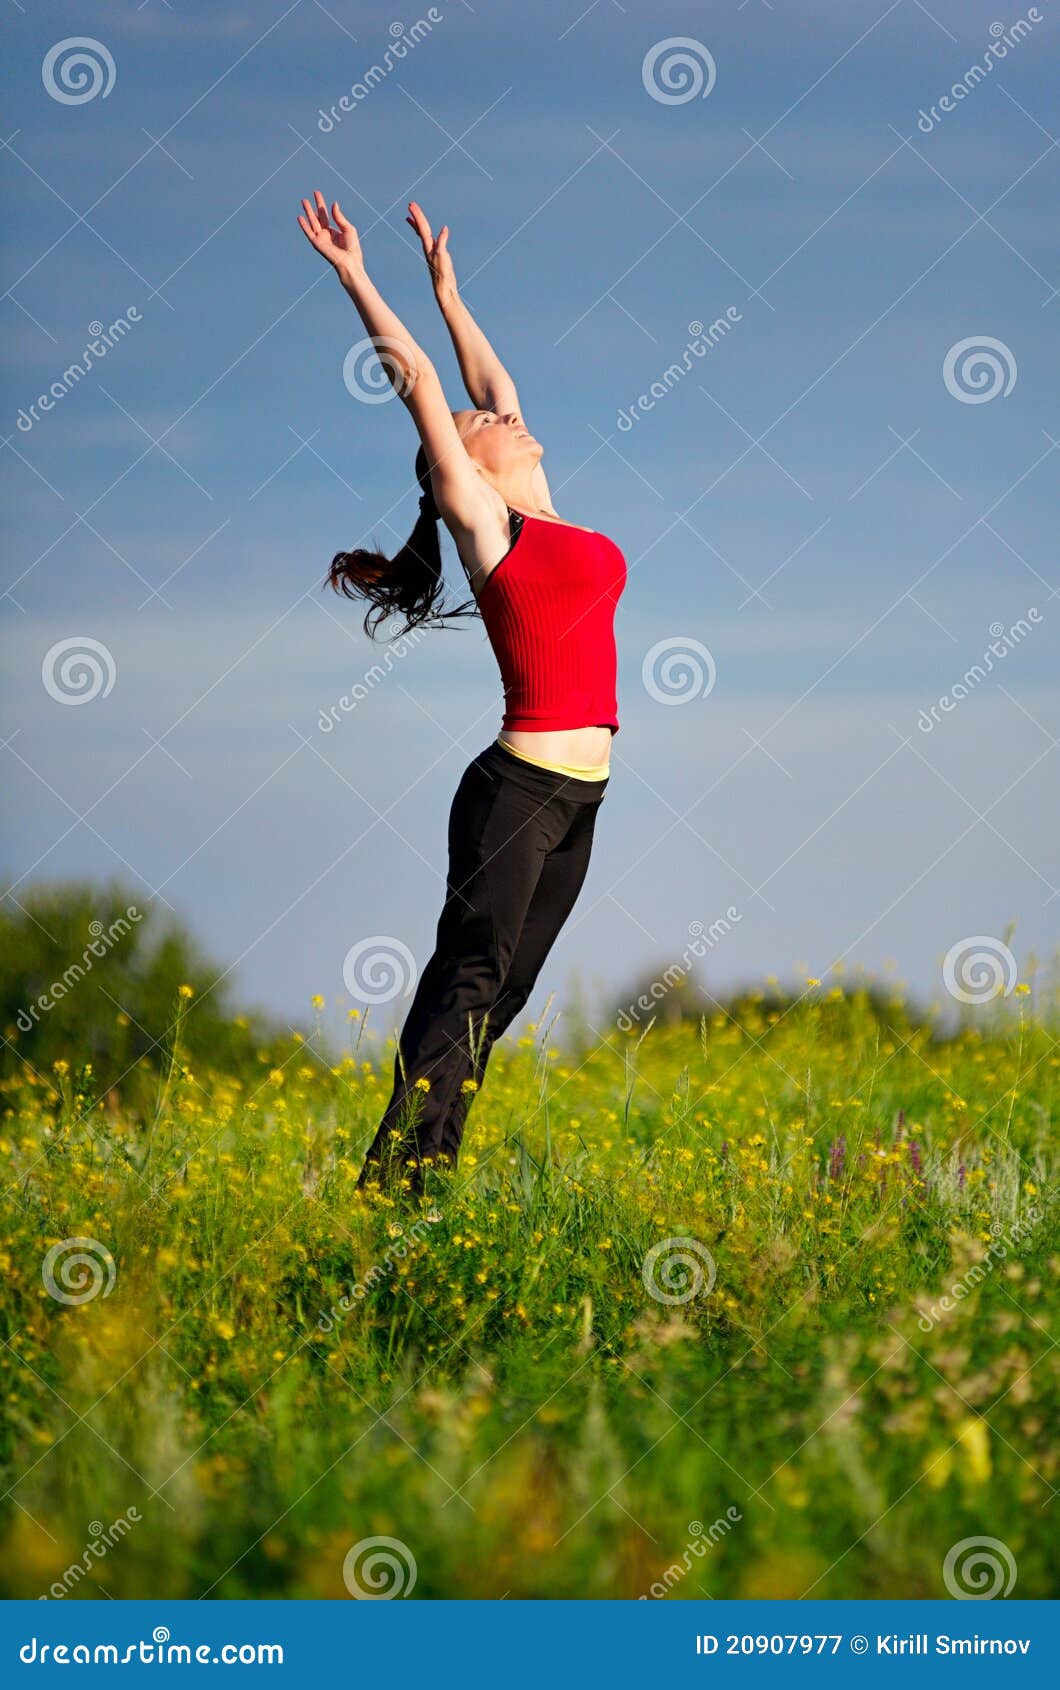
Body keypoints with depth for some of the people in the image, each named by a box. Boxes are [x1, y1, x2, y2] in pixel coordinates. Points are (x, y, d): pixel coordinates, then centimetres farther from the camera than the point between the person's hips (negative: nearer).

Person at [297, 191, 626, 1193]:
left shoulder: (549, 525, 17)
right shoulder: (481, 519, -1)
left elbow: (489, 378, 27)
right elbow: (418, 380, 0)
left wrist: (446, 285, 33)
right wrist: (355, 281, 4)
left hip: (572, 803, 7)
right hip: (521, 784, -7)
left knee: (497, 995, 4)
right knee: (468, 981, -11)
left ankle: (425, 1179, 4)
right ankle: (387, 1184, -13)